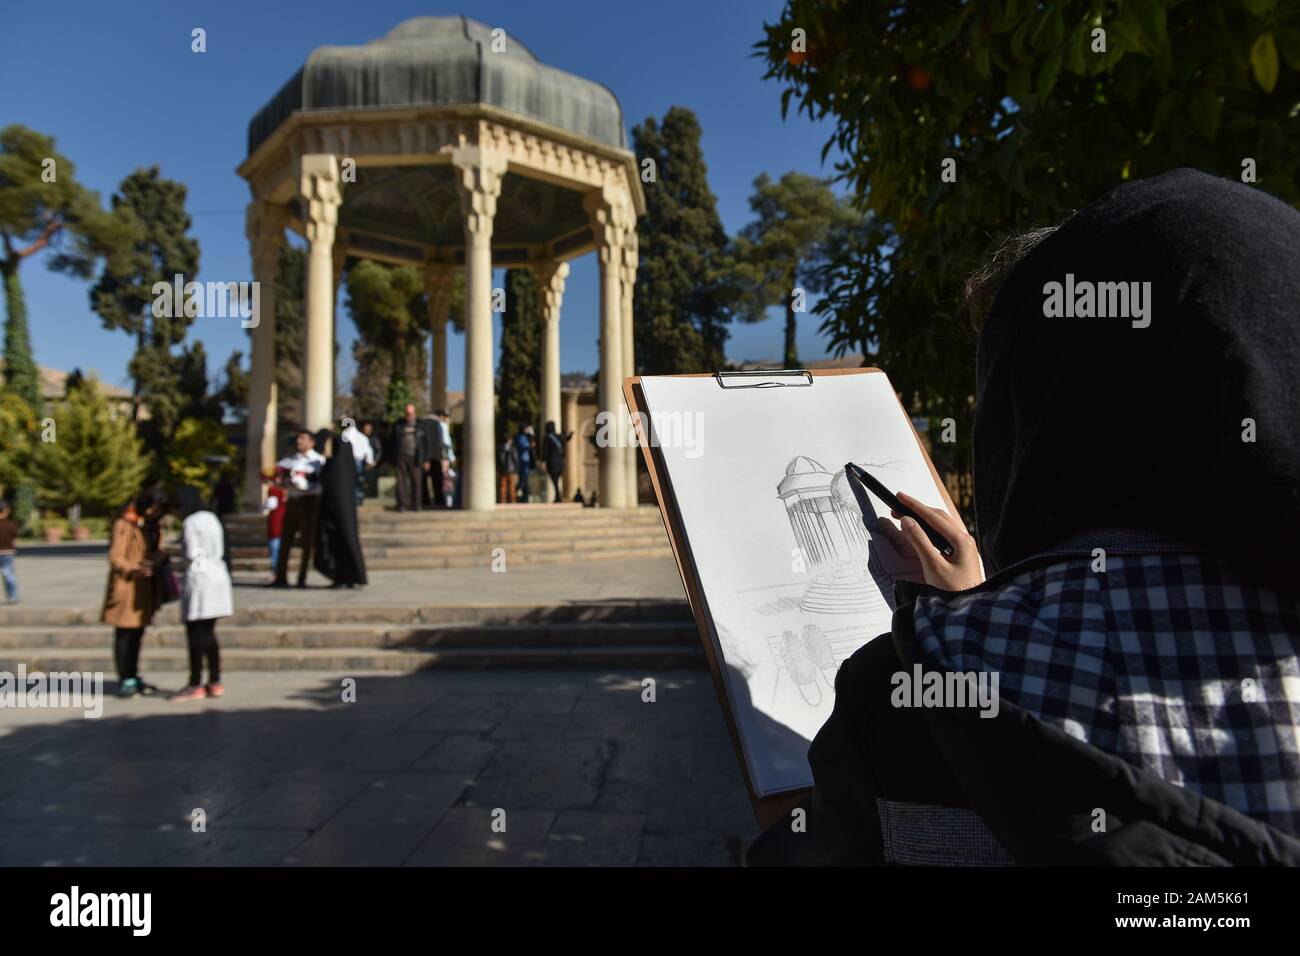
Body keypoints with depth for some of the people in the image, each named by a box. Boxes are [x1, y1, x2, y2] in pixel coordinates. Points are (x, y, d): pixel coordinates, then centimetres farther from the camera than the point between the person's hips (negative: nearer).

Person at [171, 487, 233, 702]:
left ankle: (195, 685, 2)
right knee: (208, 633, 12)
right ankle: (215, 682, 14)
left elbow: (193, 554, -12)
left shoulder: (190, 523, -10)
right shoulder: (212, 518, 14)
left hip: (199, 577, -8)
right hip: (218, 574, 8)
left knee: (195, 634, -2)